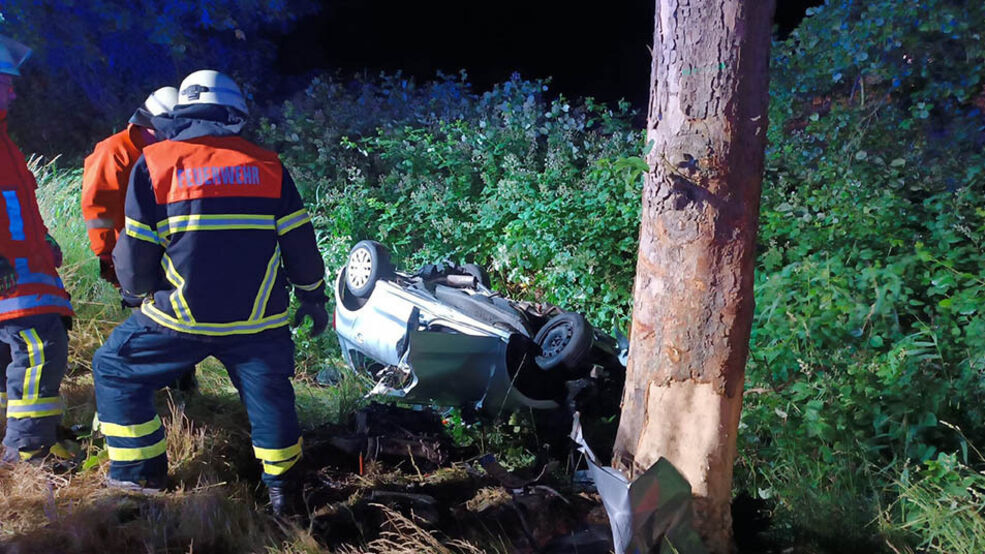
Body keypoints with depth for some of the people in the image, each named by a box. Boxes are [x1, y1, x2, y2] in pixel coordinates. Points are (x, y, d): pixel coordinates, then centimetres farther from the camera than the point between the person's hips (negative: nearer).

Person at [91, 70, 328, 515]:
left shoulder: (154, 163, -2)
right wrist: (313, 298, 17)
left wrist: (138, 286, 18)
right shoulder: (268, 165, 3)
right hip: (259, 321, 2)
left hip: (181, 318, -1)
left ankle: (138, 471, 25)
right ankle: (282, 487, 30)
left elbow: (134, 260, -4)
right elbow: (301, 246, 3)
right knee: (269, 394, 20)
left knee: (115, 369, 21)